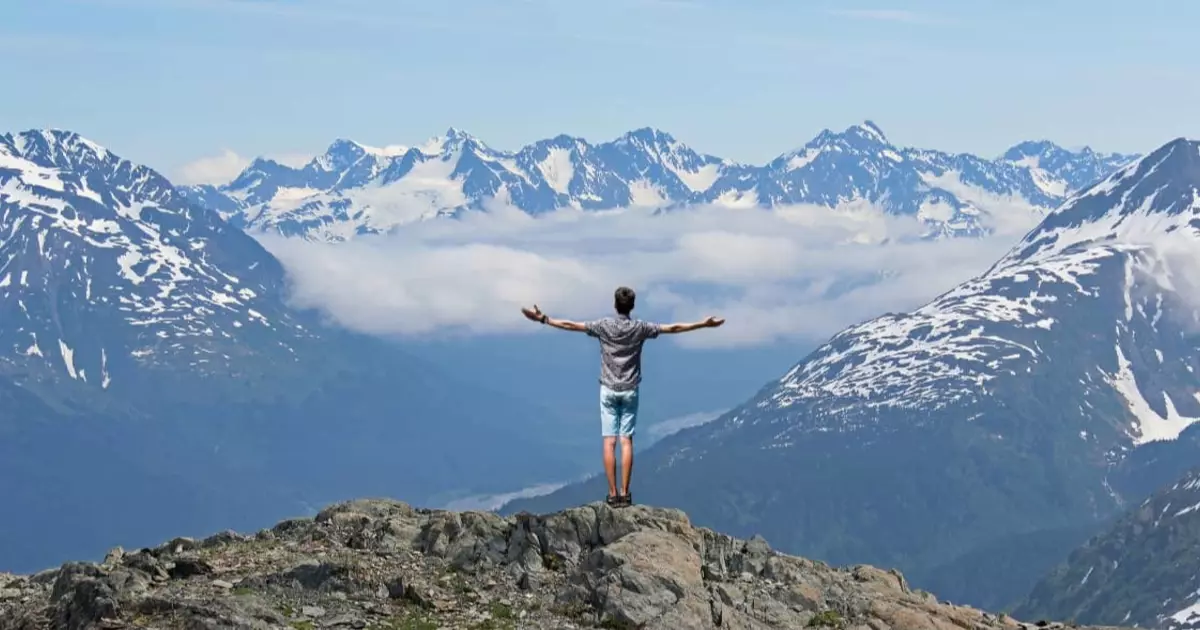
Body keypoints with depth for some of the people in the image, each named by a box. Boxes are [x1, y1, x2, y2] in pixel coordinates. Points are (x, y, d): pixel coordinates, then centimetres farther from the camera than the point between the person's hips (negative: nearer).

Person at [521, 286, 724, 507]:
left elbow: (571, 325, -6)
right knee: (626, 441, 1)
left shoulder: (604, 325, -6)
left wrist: (544, 319, 2)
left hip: (608, 390, -1)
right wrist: (703, 324, 9)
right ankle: (625, 493, -2)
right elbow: (672, 328, 1)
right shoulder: (640, 327, -3)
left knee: (609, 442, -1)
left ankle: (613, 494, -4)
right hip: (630, 390, 1)